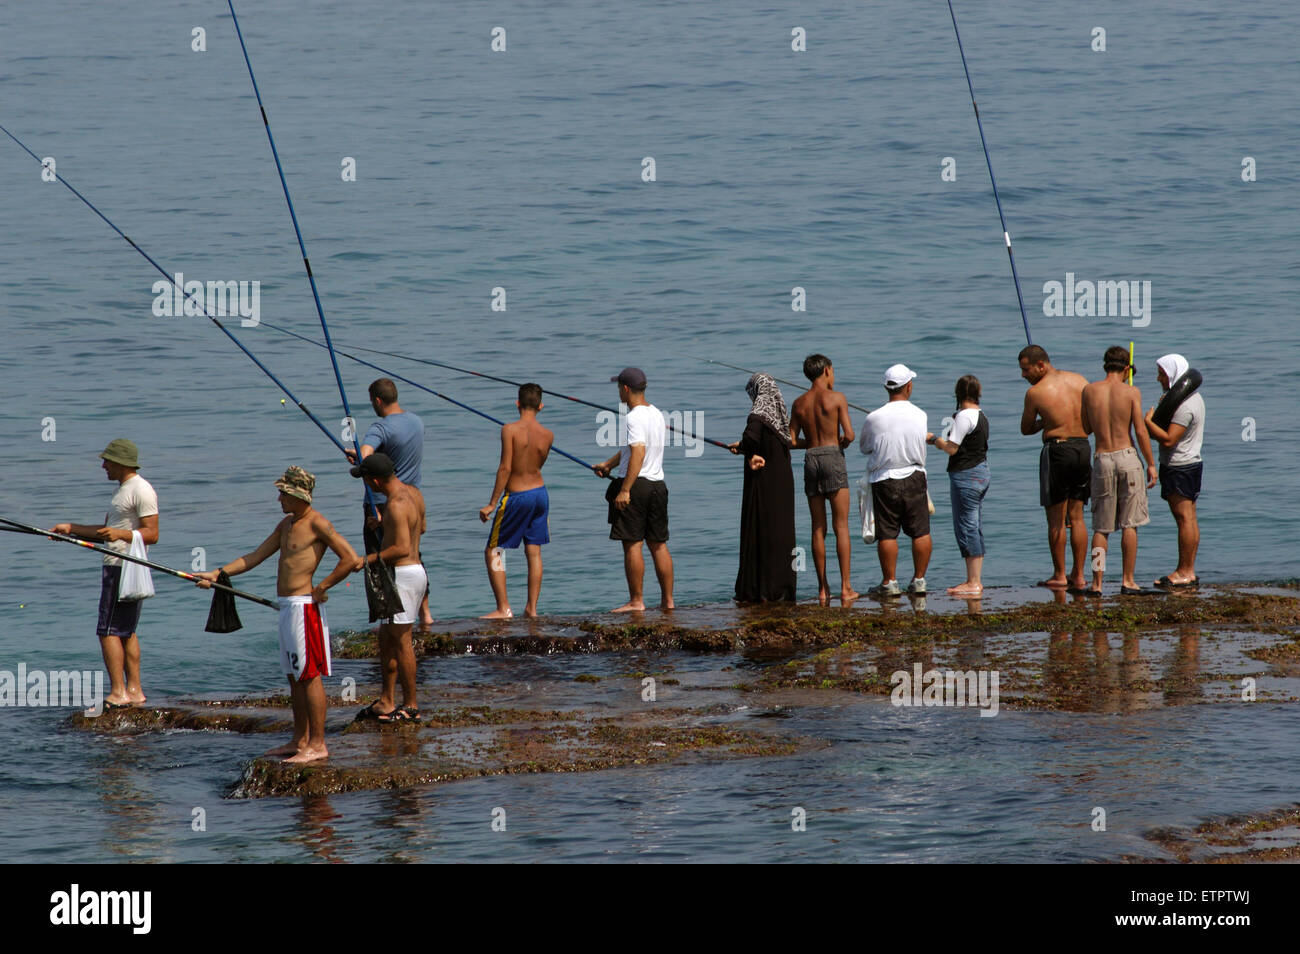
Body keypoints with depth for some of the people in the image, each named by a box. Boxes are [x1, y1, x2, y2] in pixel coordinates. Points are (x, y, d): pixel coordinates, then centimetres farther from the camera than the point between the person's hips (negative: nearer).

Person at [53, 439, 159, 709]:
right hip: (116, 567, 11)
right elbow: (105, 531, 26)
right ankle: (134, 691, 12)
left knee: (108, 631, -11)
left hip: (125, 568, -11)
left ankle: (118, 694, -13)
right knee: (126, 632, 11)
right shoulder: (121, 490, 20)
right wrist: (70, 528, 19)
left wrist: (120, 534, -31)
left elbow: (151, 534, -18)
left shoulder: (142, 490, -13)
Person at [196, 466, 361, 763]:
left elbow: (351, 559, -18)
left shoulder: (318, 524, -12)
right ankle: (300, 740, 21)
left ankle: (317, 744, -6)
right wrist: (218, 574, 11)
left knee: (309, 675, -8)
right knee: (294, 675, 14)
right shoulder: (286, 524, 16)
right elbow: (255, 557, 19)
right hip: (286, 606, 10)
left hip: (303, 605, -10)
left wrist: (321, 588, -14)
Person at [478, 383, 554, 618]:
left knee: (493, 552, 5)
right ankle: (532, 607, 12)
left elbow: (505, 468, -19)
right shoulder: (547, 436, -1)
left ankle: (503, 608, -1)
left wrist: (492, 504, -14)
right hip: (540, 492, 5)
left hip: (516, 496, -5)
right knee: (534, 552, 13)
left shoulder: (510, 430, -16)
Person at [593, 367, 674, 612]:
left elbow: (638, 454, -24)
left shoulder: (634, 418, -15)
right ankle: (667, 599, 12)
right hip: (657, 483, 8)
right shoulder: (657, 414, 13)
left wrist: (625, 490, -24)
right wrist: (609, 464, 33)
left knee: (632, 545, -2)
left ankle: (636, 601, -1)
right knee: (658, 544, 11)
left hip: (635, 483, -8)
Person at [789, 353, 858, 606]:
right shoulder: (836, 398, -3)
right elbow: (849, 435, -9)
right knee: (841, 526, -3)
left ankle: (823, 588, 6)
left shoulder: (799, 403, 10)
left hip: (811, 459, 4)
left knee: (818, 528, 8)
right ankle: (846, 587, -9)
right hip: (832, 456, -4)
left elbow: (792, 441, 7)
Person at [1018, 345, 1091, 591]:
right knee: (1076, 517, 12)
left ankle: (1059, 575, 9)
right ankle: (1079, 576, 11)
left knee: (1056, 518, 5)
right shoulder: (1079, 380, 5)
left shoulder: (1035, 392, -8)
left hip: (1056, 450, -5)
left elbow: (1026, 429, 4)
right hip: (1083, 448, 5)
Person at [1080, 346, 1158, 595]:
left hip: (1102, 460, 2)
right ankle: (1128, 581, 5)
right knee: (1129, 525, 5)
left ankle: (1097, 583, 3)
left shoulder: (1090, 391, 2)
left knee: (1101, 527, 7)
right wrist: (1151, 464, 0)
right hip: (1127, 457, -2)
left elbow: (1086, 429, 10)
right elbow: (1141, 431, -7)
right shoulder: (1131, 392, -4)